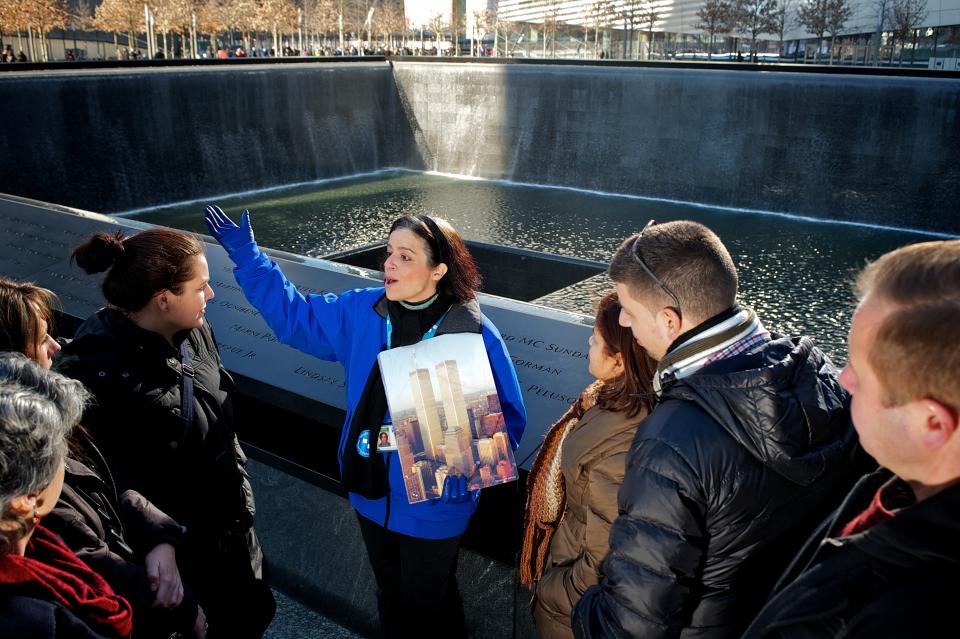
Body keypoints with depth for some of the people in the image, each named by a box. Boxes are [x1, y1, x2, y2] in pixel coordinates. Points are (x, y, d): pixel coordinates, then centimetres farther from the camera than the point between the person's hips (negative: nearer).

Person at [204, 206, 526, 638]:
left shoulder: (475, 334, -21)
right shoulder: (362, 313, -6)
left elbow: (508, 417, -16)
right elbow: (294, 316, 6)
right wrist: (245, 254, 2)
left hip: (432, 506, -5)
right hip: (372, 492, 5)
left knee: (428, 599, 18)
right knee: (391, 593, 27)